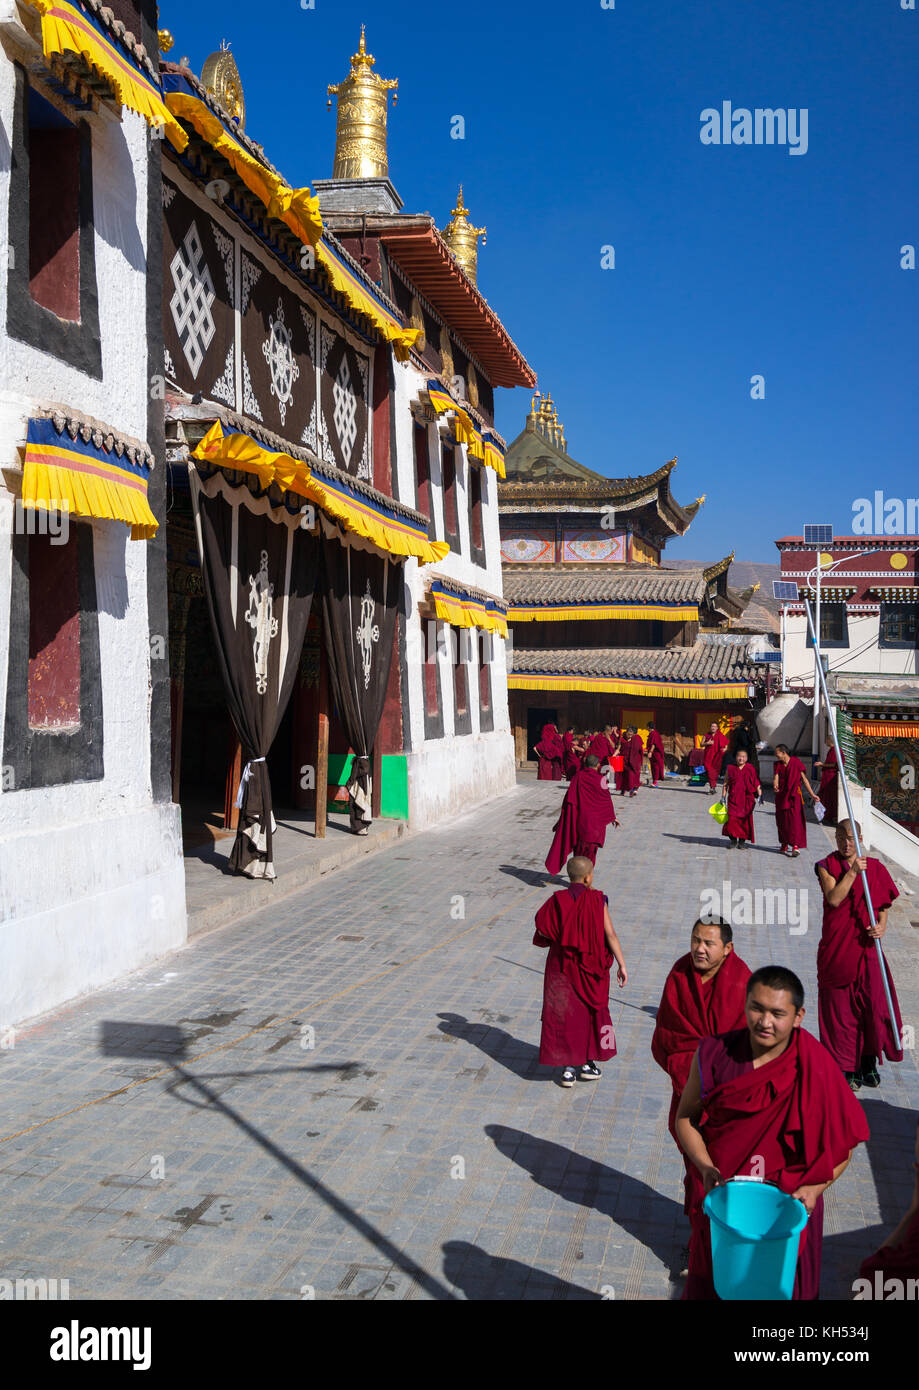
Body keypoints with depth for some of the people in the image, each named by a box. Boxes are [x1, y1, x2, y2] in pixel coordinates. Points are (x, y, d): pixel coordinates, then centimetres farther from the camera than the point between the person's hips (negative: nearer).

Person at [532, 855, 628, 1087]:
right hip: (591, 968, -1)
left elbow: (542, 931, -10)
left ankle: (568, 1067, 11)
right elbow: (610, 934, -13)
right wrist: (622, 965, -7)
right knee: (592, 1012, 17)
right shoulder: (597, 900, -11)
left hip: (562, 967, 1)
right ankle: (588, 1063, 23)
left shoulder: (557, 900, -8)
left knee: (564, 1014, 9)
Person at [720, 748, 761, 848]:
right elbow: (726, 783, 10)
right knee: (732, 818, -9)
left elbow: (756, 783, 4)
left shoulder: (750, 769, 3)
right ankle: (733, 839, 7)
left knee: (745, 819, 1)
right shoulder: (730, 769, 5)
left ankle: (742, 841, 15)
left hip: (747, 799, 0)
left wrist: (759, 795, -6)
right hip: (733, 798, 0)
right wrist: (723, 796, 7)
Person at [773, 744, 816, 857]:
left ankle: (795, 846, -15)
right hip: (781, 796, 4)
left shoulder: (796, 762, -5)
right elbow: (776, 778, -5)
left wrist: (812, 794, -2)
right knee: (782, 821, 9)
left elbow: (804, 779, 0)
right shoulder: (778, 764, 5)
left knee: (795, 820, -12)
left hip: (794, 796, -4)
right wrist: (775, 786, -29)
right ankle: (785, 845, 24)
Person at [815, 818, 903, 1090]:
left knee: (873, 1003, 0)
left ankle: (869, 1063, 17)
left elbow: (883, 905, 8)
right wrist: (852, 872, -23)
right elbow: (833, 898, -16)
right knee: (840, 1006, 2)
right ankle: (846, 1067, 12)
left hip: (866, 946, 2)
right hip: (837, 948, -2)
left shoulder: (874, 867, 5)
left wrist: (881, 926, -10)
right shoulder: (827, 866, -1)